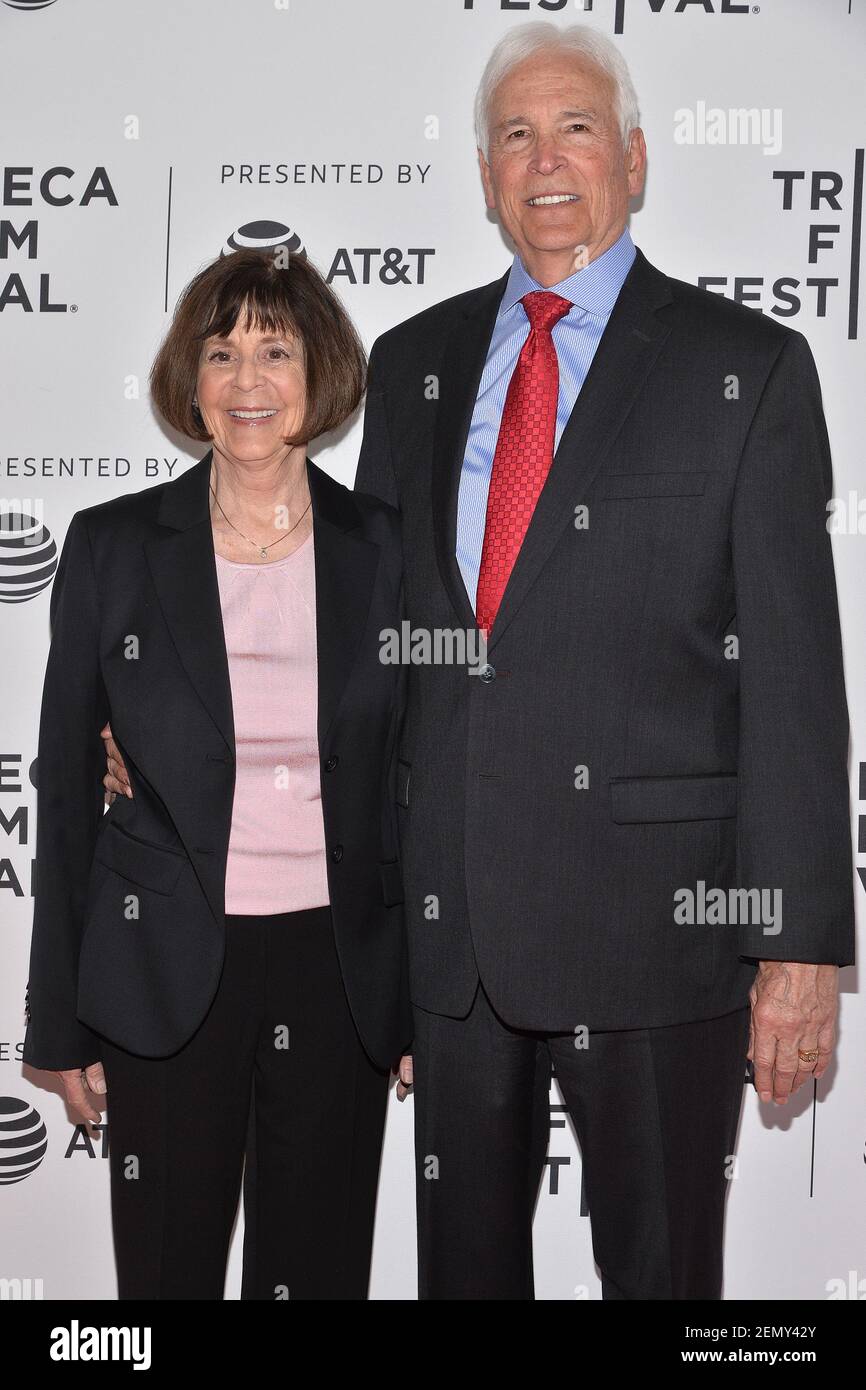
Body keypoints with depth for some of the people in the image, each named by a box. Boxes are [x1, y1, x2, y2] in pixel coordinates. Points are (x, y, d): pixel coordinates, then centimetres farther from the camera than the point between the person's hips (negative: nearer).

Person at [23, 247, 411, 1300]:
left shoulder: (382, 549, 1)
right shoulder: (113, 545, -2)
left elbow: (413, 777, 6)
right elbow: (67, 782, 2)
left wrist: (424, 999, 5)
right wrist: (61, 1017, 2)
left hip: (338, 966, 1)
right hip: (169, 970, -1)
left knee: (321, 1269, 12)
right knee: (166, 1268, 9)